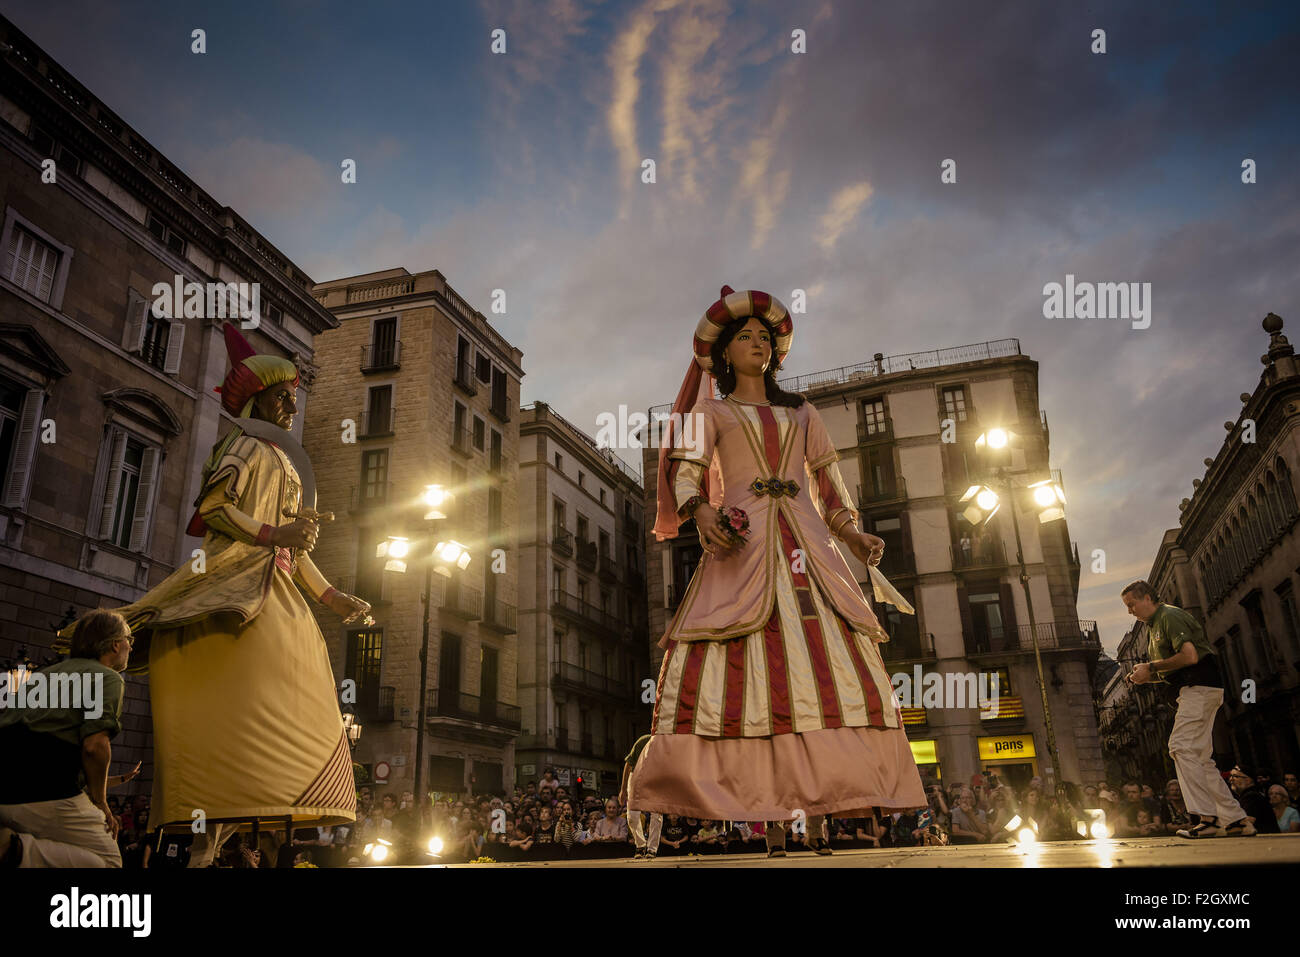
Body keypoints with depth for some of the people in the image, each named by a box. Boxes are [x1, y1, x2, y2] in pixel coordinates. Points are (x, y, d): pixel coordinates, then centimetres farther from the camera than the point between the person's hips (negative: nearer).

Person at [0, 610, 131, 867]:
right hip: (46, 791, -8)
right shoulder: (108, 677, 0)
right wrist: (100, 802, 0)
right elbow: (95, 745, -14)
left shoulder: (47, 672, 24)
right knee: (108, 861, 3)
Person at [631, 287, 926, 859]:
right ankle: (773, 826, -12)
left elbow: (828, 482, 24)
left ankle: (819, 823, -8)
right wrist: (701, 513, -19)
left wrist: (852, 537, 9)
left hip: (805, 548, 3)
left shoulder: (801, 413, 25)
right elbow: (684, 473, 2)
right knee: (748, 670, -15)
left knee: (825, 667, -10)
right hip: (742, 549, -3)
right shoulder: (711, 413, 17)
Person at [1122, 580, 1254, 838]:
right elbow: (1168, 671, 27)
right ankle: (1235, 819, 10)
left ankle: (1207, 818, -20)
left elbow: (1189, 656, -23)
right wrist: (1146, 676, 7)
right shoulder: (1154, 626, 21)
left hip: (1200, 687, -11)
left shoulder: (1169, 616, -10)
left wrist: (1151, 667, -15)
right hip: (1194, 690, 11)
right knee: (1200, 757, 8)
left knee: (1181, 747, -17)